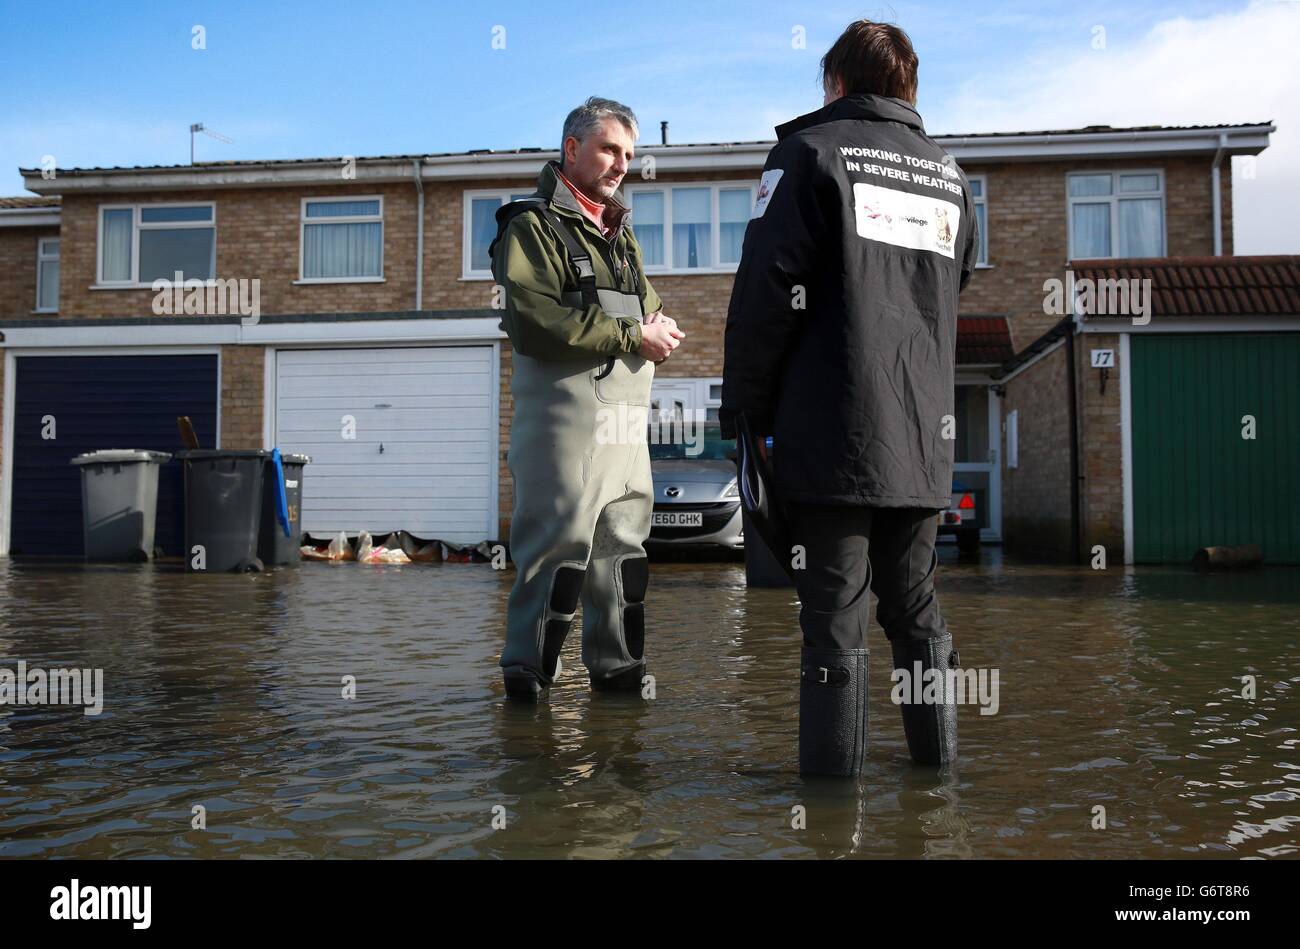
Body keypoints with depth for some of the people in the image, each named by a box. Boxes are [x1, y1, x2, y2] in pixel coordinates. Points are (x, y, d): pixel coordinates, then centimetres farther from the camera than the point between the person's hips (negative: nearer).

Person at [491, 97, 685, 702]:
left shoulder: (620, 234, 23)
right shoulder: (534, 225, -3)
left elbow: (652, 310, 23)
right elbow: (534, 323, -17)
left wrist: (661, 330, -2)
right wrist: (632, 336, -15)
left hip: (627, 420, 8)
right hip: (566, 417, -8)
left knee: (623, 546, 11)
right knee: (557, 544, -8)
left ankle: (616, 665, 22)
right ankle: (527, 671, 3)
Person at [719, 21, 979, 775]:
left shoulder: (811, 151, 0)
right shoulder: (951, 176, 17)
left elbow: (767, 293, -7)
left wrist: (742, 408, -1)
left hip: (832, 434, -5)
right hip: (925, 435, 5)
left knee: (836, 613, -2)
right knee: (916, 606, 15)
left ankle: (834, 769, 0)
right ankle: (939, 757, 20)